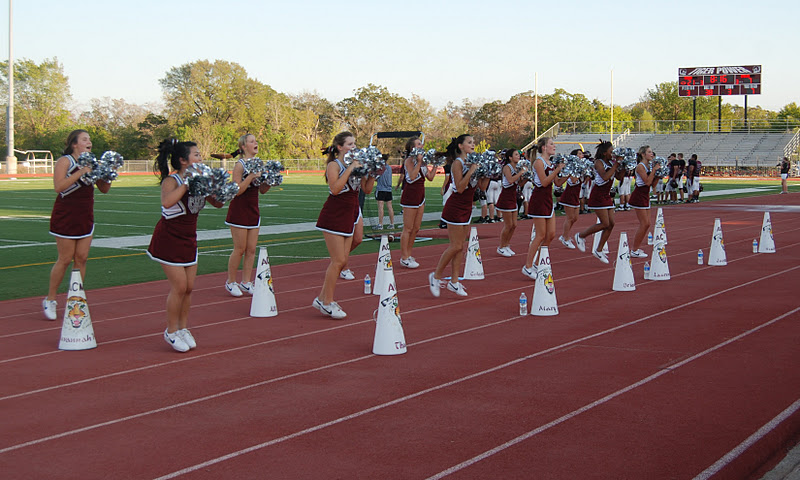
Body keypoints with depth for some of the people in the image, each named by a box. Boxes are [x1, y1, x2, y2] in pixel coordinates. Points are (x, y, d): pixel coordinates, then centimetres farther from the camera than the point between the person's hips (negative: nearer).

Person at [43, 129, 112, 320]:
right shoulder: (65, 161, -10)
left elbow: (104, 189, 13)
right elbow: (59, 186, -24)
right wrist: (81, 172, -28)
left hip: (85, 217, 6)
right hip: (66, 217, -6)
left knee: (82, 258, 4)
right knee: (65, 259, -3)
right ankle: (50, 299, 11)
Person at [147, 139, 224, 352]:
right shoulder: (172, 181, -18)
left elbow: (217, 203, 7)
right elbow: (166, 202, -39)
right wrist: (187, 184, -35)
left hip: (189, 239, 7)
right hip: (169, 239, -7)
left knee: (189, 287, 8)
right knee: (179, 286, -7)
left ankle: (183, 329, 22)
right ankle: (171, 331, 8)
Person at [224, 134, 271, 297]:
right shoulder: (240, 165, -13)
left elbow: (262, 190, 13)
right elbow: (237, 190, -19)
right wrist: (251, 177, -25)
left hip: (253, 211, 7)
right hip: (239, 211, -7)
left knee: (251, 249, 7)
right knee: (240, 249, -1)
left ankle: (246, 282, 16)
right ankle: (230, 282, 13)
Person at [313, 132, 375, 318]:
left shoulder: (356, 164, 9)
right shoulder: (334, 165, -10)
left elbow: (367, 190, 10)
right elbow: (335, 189, -26)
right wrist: (350, 168, -24)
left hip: (349, 216, 7)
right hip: (333, 217, -7)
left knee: (342, 261, 7)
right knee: (338, 260, -8)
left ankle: (322, 298, 17)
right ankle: (327, 302, 2)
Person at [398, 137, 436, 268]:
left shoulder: (421, 161, 14)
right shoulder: (409, 160, -11)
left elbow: (430, 177, 13)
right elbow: (412, 176, -24)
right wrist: (419, 161, -23)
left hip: (420, 196, 9)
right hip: (410, 195, -9)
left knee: (416, 228, 12)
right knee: (408, 228, -4)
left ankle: (408, 255, 21)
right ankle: (404, 258, 1)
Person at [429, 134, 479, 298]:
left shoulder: (472, 161, 9)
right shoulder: (457, 163, -14)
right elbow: (460, 187, -21)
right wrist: (471, 171, -24)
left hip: (466, 207, 8)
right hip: (455, 207, -8)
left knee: (459, 246, 9)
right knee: (456, 246, -7)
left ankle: (454, 281, 13)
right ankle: (436, 276, 8)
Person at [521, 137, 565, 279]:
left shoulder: (551, 163, 13)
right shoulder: (539, 162, -12)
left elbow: (558, 183, 14)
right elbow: (544, 182, -19)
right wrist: (558, 170, -20)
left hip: (548, 199, 9)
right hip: (539, 199, -9)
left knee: (551, 234, 7)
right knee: (541, 235, -7)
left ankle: (536, 262, 18)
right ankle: (528, 266, 1)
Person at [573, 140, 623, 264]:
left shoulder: (611, 162, 9)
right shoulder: (599, 162, -13)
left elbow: (619, 177, 9)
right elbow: (605, 177, -28)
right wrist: (616, 165, -23)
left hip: (607, 196, 8)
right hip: (598, 195, -8)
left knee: (611, 224, 2)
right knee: (605, 224, -12)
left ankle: (599, 250, 10)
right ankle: (580, 236, 8)